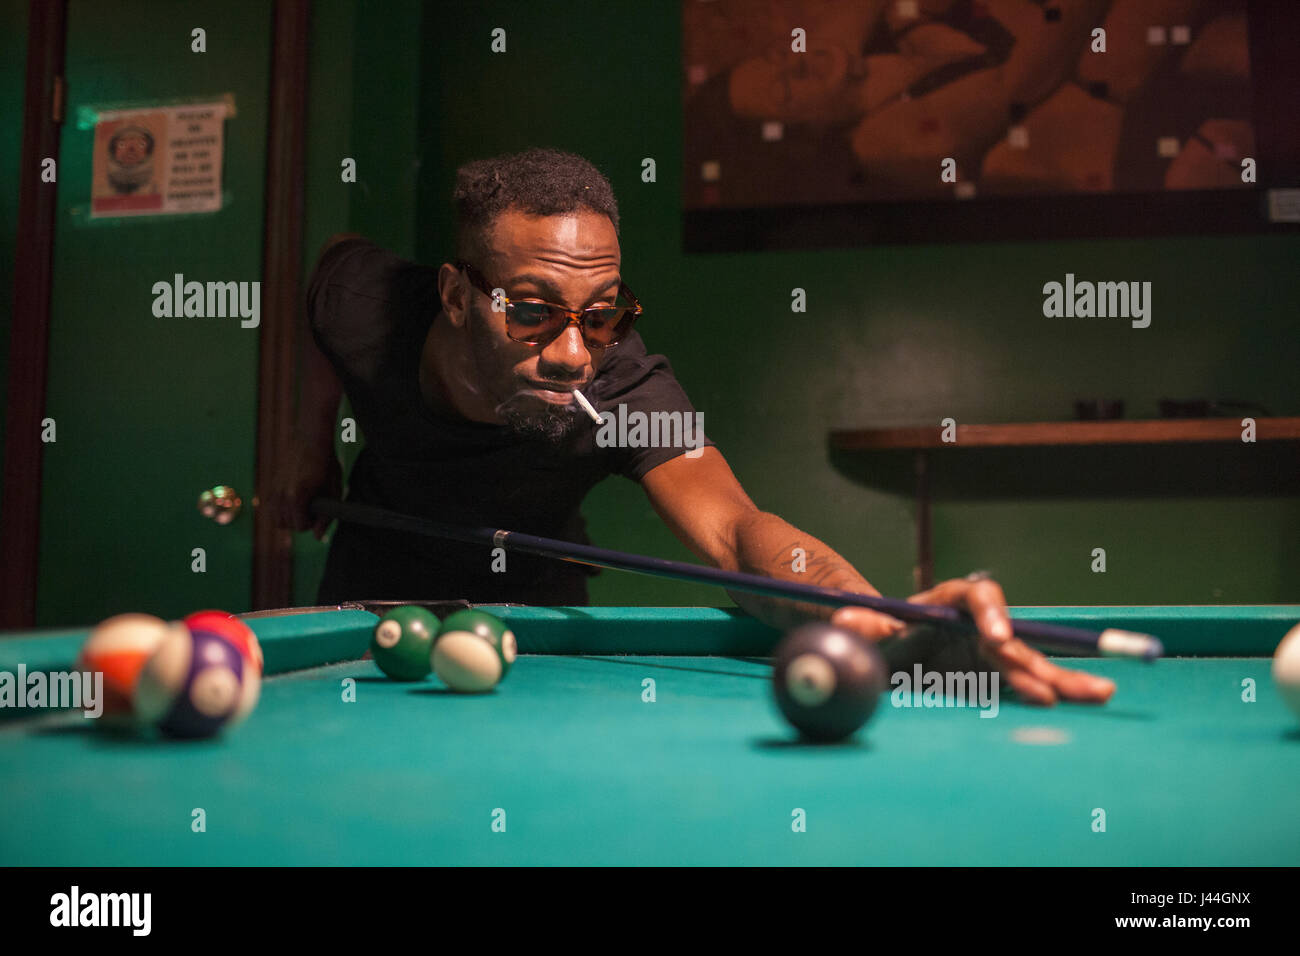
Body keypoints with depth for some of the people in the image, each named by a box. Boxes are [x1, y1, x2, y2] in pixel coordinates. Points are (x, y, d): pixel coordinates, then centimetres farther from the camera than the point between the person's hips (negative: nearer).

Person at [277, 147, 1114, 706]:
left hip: (531, 605, -2)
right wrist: (314, 455, 0)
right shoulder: (363, 302, -31)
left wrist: (887, 618, -79)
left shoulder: (625, 390, -40)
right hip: (372, 585, 2)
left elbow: (734, 527, -58)